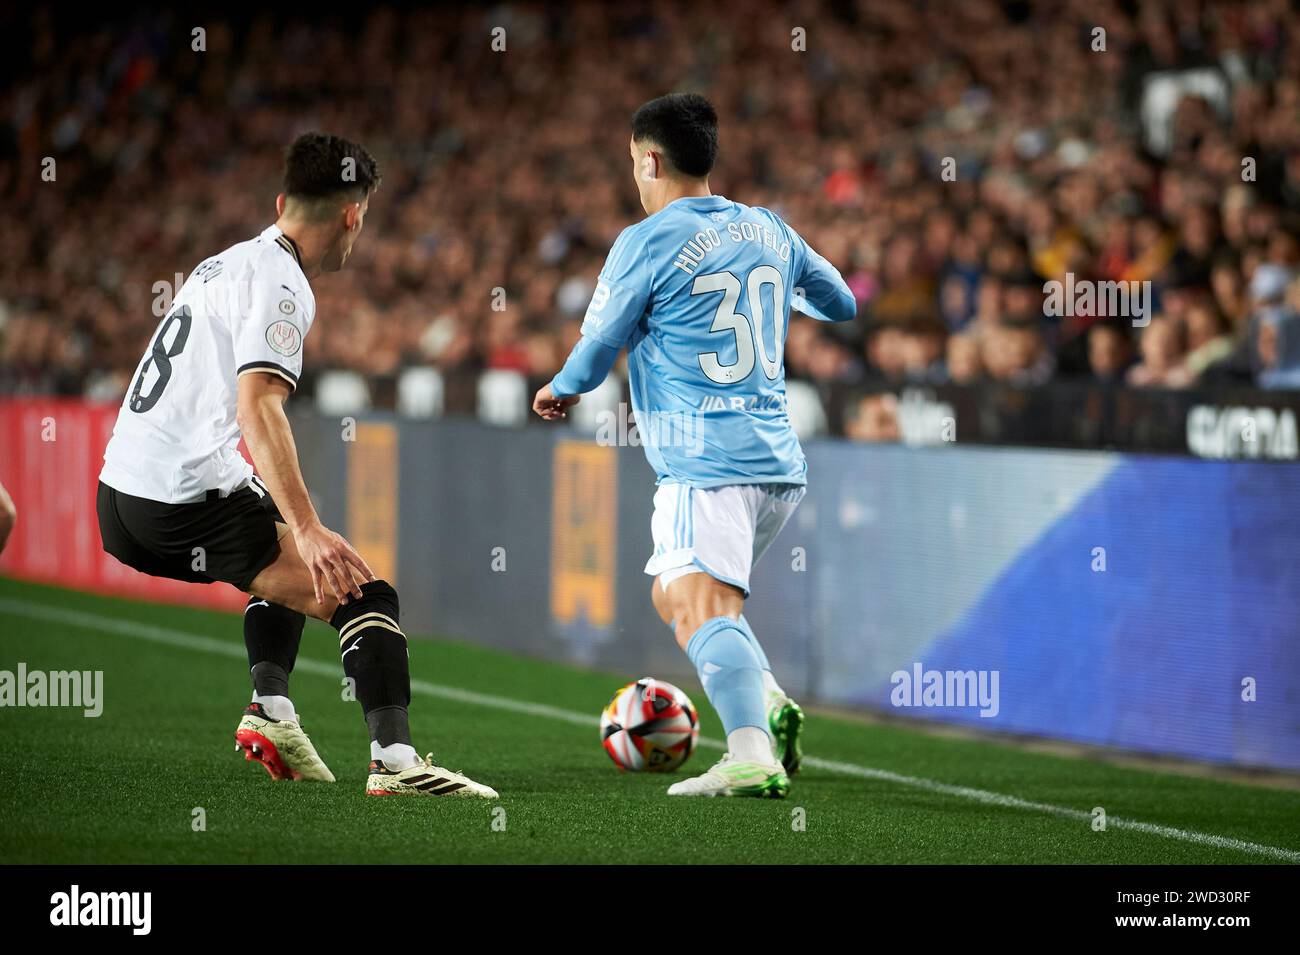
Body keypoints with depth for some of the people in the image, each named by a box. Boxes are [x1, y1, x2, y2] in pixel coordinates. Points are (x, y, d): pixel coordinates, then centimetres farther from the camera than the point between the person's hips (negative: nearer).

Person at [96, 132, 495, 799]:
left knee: (291, 565, 32)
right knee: (361, 590, -10)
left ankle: (271, 709, 17)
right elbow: (258, 405, -24)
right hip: (187, 504, -10)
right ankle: (396, 761, -24)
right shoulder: (280, 283, -10)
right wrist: (307, 528, -31)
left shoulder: (224, 264, 19)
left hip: (119, 499, 10)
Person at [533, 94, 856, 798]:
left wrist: (559, 391, 21)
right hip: (779, 461, 8)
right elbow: (841, 303, 27)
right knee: (673, 590, 23)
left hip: (705, 467, -8)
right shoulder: (769, 231, 13)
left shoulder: (647, 243, -7)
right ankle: (768, 703, 6)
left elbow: (597, 349, 0)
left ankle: (752, 756, -39)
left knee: (700, 608, -19)